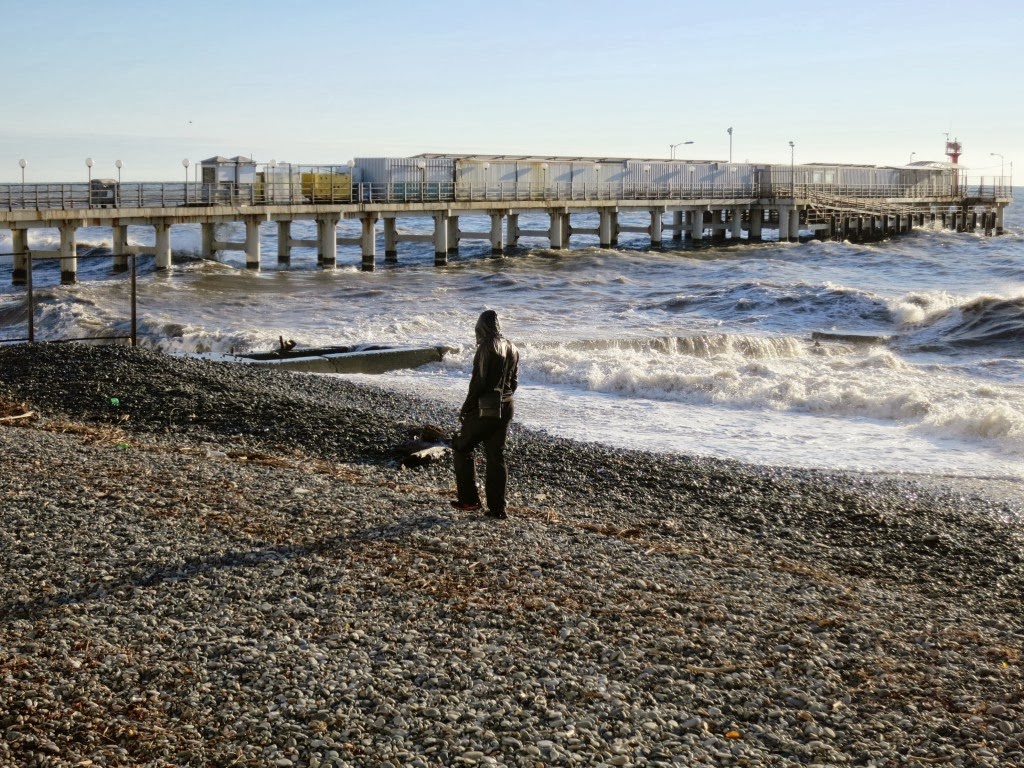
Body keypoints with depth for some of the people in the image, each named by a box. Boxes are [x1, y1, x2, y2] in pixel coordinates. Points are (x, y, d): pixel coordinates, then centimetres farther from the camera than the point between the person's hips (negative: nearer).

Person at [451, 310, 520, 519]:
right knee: (496, 456, 10)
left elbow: (478, 381, -16)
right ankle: (497, 508, 9)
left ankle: (469, 499, 6)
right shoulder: (512, 349, 9)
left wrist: (465, 408, -8)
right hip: (506, 407, 7)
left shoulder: (486, 347, -14)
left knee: (461, 447, 8)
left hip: (485, 408, -7)